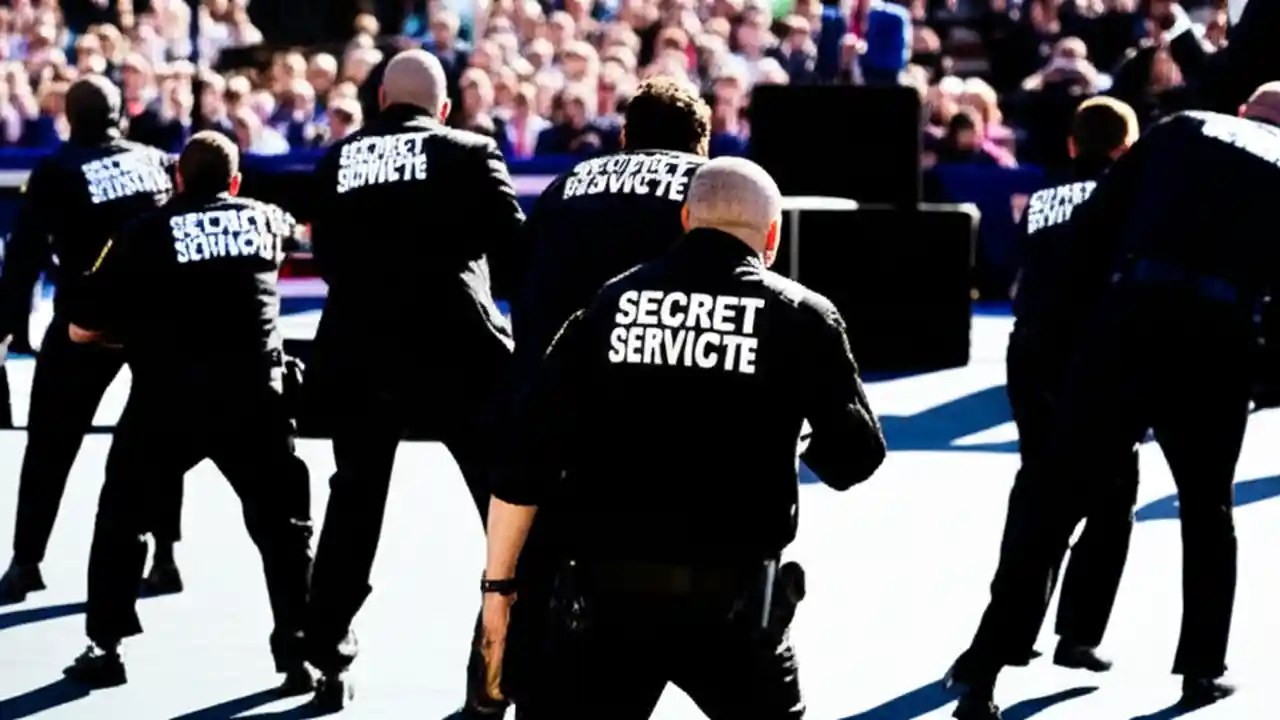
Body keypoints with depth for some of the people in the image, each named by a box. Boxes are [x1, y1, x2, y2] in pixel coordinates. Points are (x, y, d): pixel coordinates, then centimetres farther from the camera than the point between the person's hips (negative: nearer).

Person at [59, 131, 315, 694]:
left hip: (165, 399, -1)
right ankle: (296, 655, 6)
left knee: (121, 517, 19)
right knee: (284, 526, 15)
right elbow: (291, 227, 39)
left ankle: (105, 647, 16)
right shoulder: (263, 219, 10)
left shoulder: (145, 233, 1)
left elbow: (81, 329, 1)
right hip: (251, 398, 1)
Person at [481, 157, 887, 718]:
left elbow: (527, 453, 2)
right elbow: (854, 458, 1)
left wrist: (499, 582, 8)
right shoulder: (799, 315, 1)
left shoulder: (612, 302, 6)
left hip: (604, 588, 1)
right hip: (732, 596, -1)